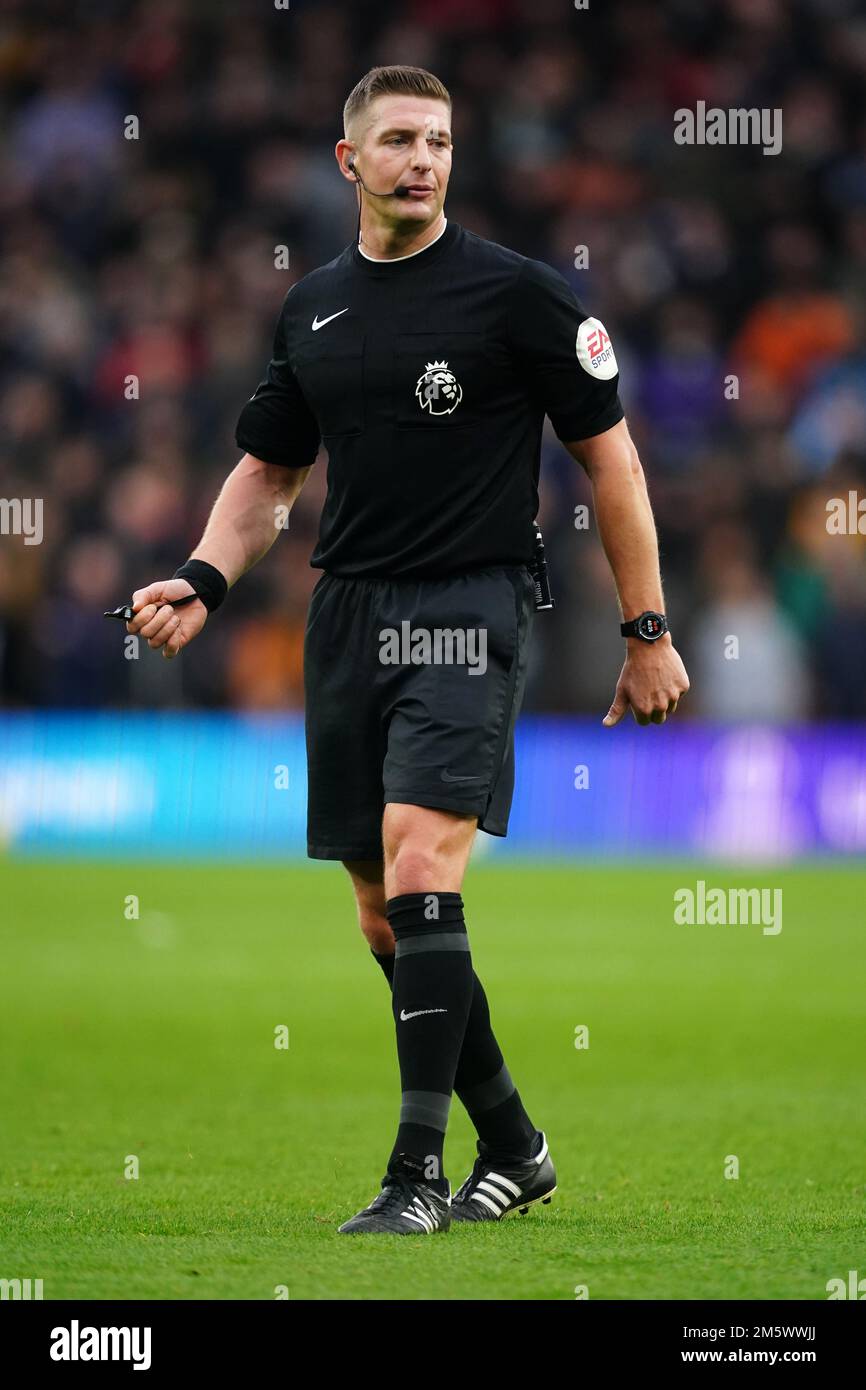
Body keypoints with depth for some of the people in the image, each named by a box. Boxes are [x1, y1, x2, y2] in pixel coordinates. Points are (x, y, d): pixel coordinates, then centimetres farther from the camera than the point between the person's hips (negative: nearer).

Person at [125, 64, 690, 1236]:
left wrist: (648, 631, -2)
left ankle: (417, 1174, -19)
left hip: (470, 611, -6)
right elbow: (268, 471, 21)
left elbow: (611, 458, 0)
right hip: (349, 614, 6)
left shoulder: (517, 293, -3)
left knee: (419, 870, -21)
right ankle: (513, 1149, 23)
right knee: (386, 916, 8)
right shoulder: (314, 308, 12)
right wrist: (203, 581, 4)